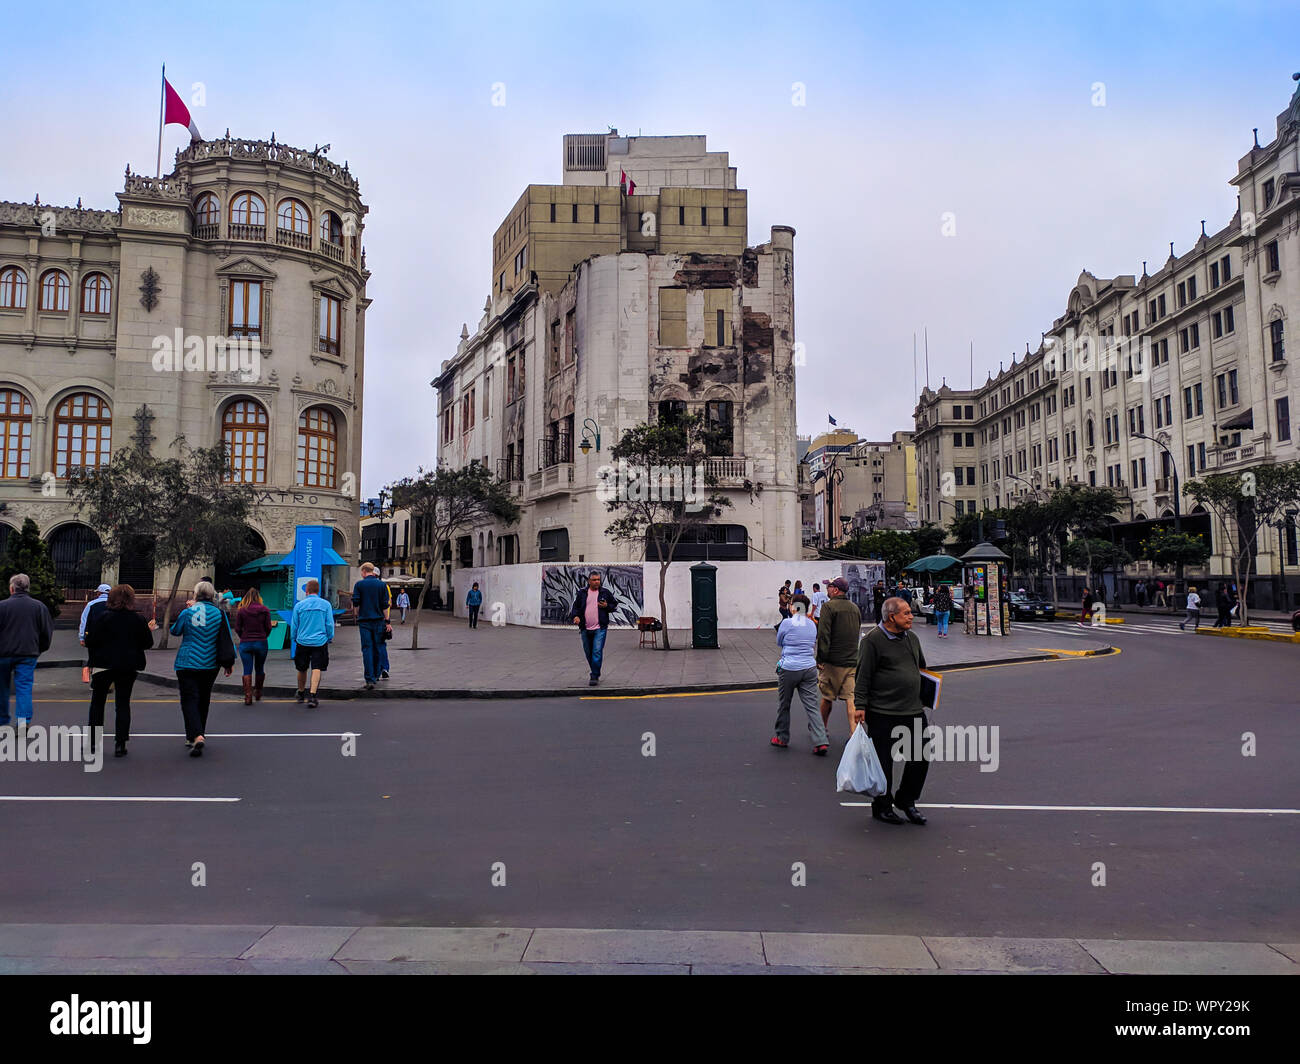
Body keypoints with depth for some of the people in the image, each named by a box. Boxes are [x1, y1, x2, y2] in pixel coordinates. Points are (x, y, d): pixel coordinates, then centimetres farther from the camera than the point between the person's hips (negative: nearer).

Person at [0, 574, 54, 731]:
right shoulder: (39, 606, 2)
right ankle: (24, 719, -13)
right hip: (28, 653, 1)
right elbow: (48, 631, 6)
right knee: (24, 686, 2)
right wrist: (40, 650, 18)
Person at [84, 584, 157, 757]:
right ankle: (120, 744, 3)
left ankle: (92, 741, 16)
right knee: (123, 704, 7)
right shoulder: (138, 620, -4)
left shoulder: (103, 617, -9)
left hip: (104, 665, -1)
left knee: (97, 703, 14)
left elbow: (90, 642, -10)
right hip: (129, 667, 1)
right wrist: (149, 630, 19)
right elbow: (147, 644, 1)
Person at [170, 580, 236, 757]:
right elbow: (227, 638, -1)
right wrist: (229, 662, 5)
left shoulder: (187, 612, -6)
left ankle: (197, 736, -23)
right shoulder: (219, 613, -2)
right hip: (210, 664, 3)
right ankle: (194, 736, 28)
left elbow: (174, 631, 10)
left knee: (189, 699, -3)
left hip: (187, 663, -2)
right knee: (203, 700, 17)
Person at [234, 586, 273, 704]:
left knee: (247, 670, 1)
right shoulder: (264, 610, -2)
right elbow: (268, 627, -2)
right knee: (260, 669, 16)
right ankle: (258, 693, 26)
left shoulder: (241, 611, -4)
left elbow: (237, 629, -2)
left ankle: (248, 697, -4)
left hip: (245, 644, -1)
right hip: (261, 643, 1)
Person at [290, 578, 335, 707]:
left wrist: (293, 638, 20)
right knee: (317, 669, -2)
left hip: (302, 642, 1)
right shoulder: (326, 605, -2)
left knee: (302, 669, 16)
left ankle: (301, 694, 33)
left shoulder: (299, 605, -1)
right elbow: (330, 624, 1)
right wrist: (330, 638, 15)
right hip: (320, 642, -1)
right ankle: (312, 695, -15)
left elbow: (293, 625, 5)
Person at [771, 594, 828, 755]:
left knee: (783, 705, 13)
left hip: (789, 669, -4)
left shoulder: (787, 623, -9)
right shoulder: (812, 625, 7)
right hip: (809, 669, 4)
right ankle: (820, 742, -8)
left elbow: (779, 642, 6)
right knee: (812, 706, 2)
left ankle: (782, 738, 24)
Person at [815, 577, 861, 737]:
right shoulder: (855, 608, 11)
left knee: (827, 697, 11)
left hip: (832, 661, -5)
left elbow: (823, 635, -17)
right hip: (852, 661, 5)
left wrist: (821, 659, -12)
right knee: (851, 698, 3)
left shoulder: (829, 606, -12)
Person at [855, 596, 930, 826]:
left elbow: (922, 668, 25)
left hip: (914, 711, 7)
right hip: (882, 714, -7)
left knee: (921, 756, 8)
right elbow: (863, 676, -10)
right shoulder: (873, 640, -10)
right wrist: (860, 706, -13)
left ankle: (906, 800, 28)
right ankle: (882, 807, 20)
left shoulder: (911, 637, 12)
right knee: (883, 762, 3)